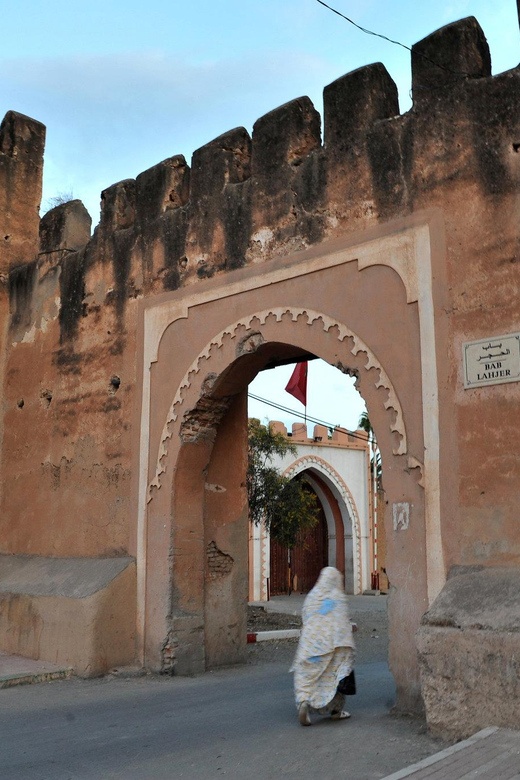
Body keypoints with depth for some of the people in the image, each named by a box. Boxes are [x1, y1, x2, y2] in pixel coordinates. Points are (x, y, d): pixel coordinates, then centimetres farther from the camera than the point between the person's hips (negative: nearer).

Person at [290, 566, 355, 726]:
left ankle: (303, 702, -20)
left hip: (311, 642, 2)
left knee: (306, 675, 4)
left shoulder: (312, 596, 6)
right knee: (335, 673, 13)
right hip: (333, 641, -2)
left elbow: (305, 619, 10)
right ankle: (336, 709, 14)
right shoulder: (339, 597, -2)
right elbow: (344, 623, -3)